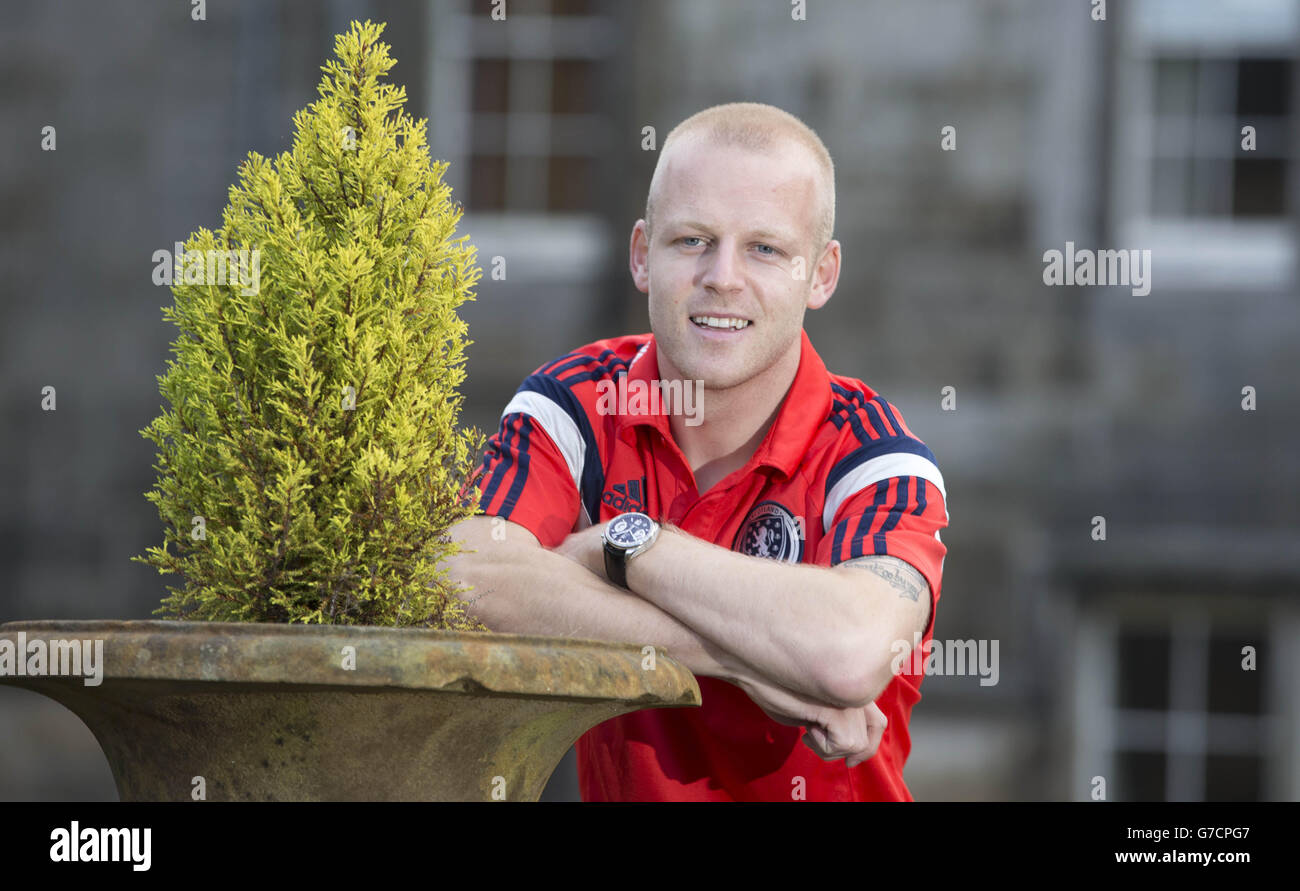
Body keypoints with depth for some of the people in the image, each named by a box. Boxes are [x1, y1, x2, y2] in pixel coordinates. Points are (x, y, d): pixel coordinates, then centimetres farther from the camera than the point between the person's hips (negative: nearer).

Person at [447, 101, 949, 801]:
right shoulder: (576, 403, -1)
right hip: (621, 796, 1)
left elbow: (852, 656, -28)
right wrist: (741, 658, -21)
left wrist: (624, 545, -17)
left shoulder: (874, 461, -8)